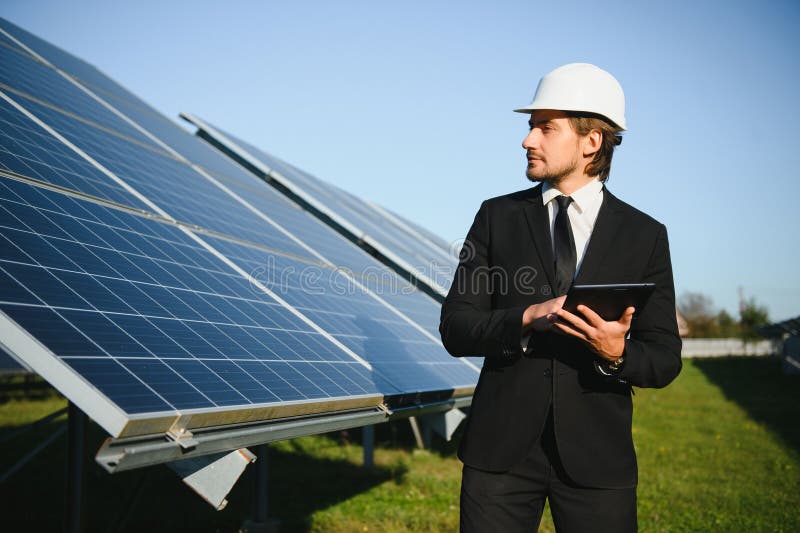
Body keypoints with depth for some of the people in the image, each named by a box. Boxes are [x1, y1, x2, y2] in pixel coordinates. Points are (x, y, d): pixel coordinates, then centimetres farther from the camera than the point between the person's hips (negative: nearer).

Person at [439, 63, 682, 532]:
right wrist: (526, 318, -18)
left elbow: (665, 359, 1)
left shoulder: (645, 236, 2)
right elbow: (455, 330, -1)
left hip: (597, 458, 0)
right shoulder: (497, 217, 5)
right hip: (501, 449, 1)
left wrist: (619, 355, -20)